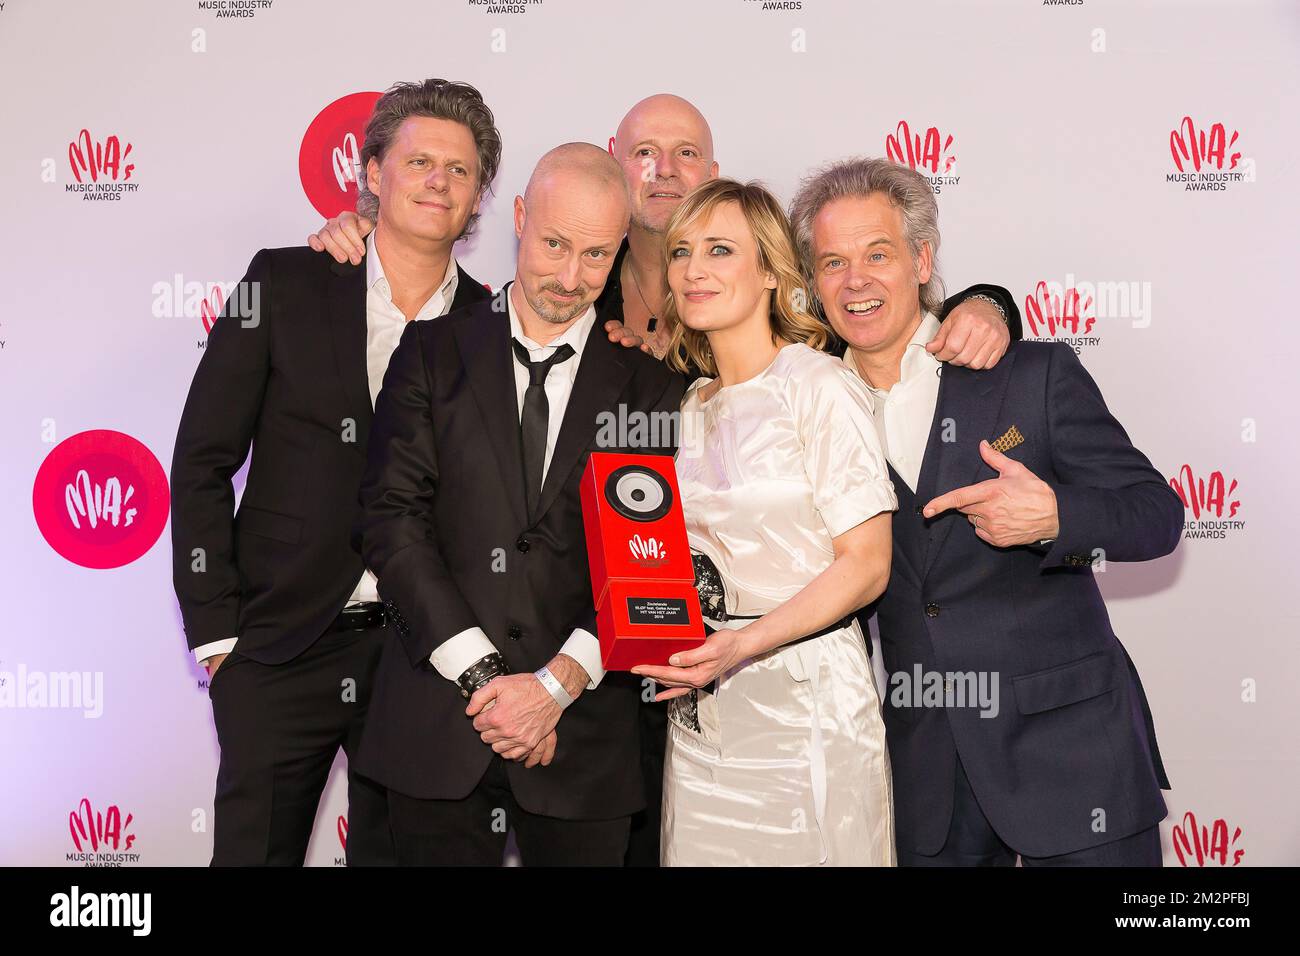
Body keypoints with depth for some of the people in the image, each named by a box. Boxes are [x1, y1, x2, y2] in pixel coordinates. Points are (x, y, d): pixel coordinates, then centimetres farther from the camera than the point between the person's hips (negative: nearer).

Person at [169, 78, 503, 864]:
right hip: (280, 650, -1)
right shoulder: (286, 284, -3)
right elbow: (203, 459, -2)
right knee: (256, 847, 8)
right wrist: (215, 630, -5)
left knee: (397, 848, 14)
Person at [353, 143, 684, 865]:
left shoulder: (650, 386, 3)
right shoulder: (433, 350, 3)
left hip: (583, 733, 0)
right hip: (436, 723, 0)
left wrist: (557, 684, -13)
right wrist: (483, 675, -11)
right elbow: (391, 516, -5)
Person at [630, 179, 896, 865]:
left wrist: (746, 643, -24)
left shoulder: (819, 386, -9)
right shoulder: (693, 405, 11)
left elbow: (866, 564, -13)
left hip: (804, 710, -5)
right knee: (704, 855, 11)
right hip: (697, 715, 6)